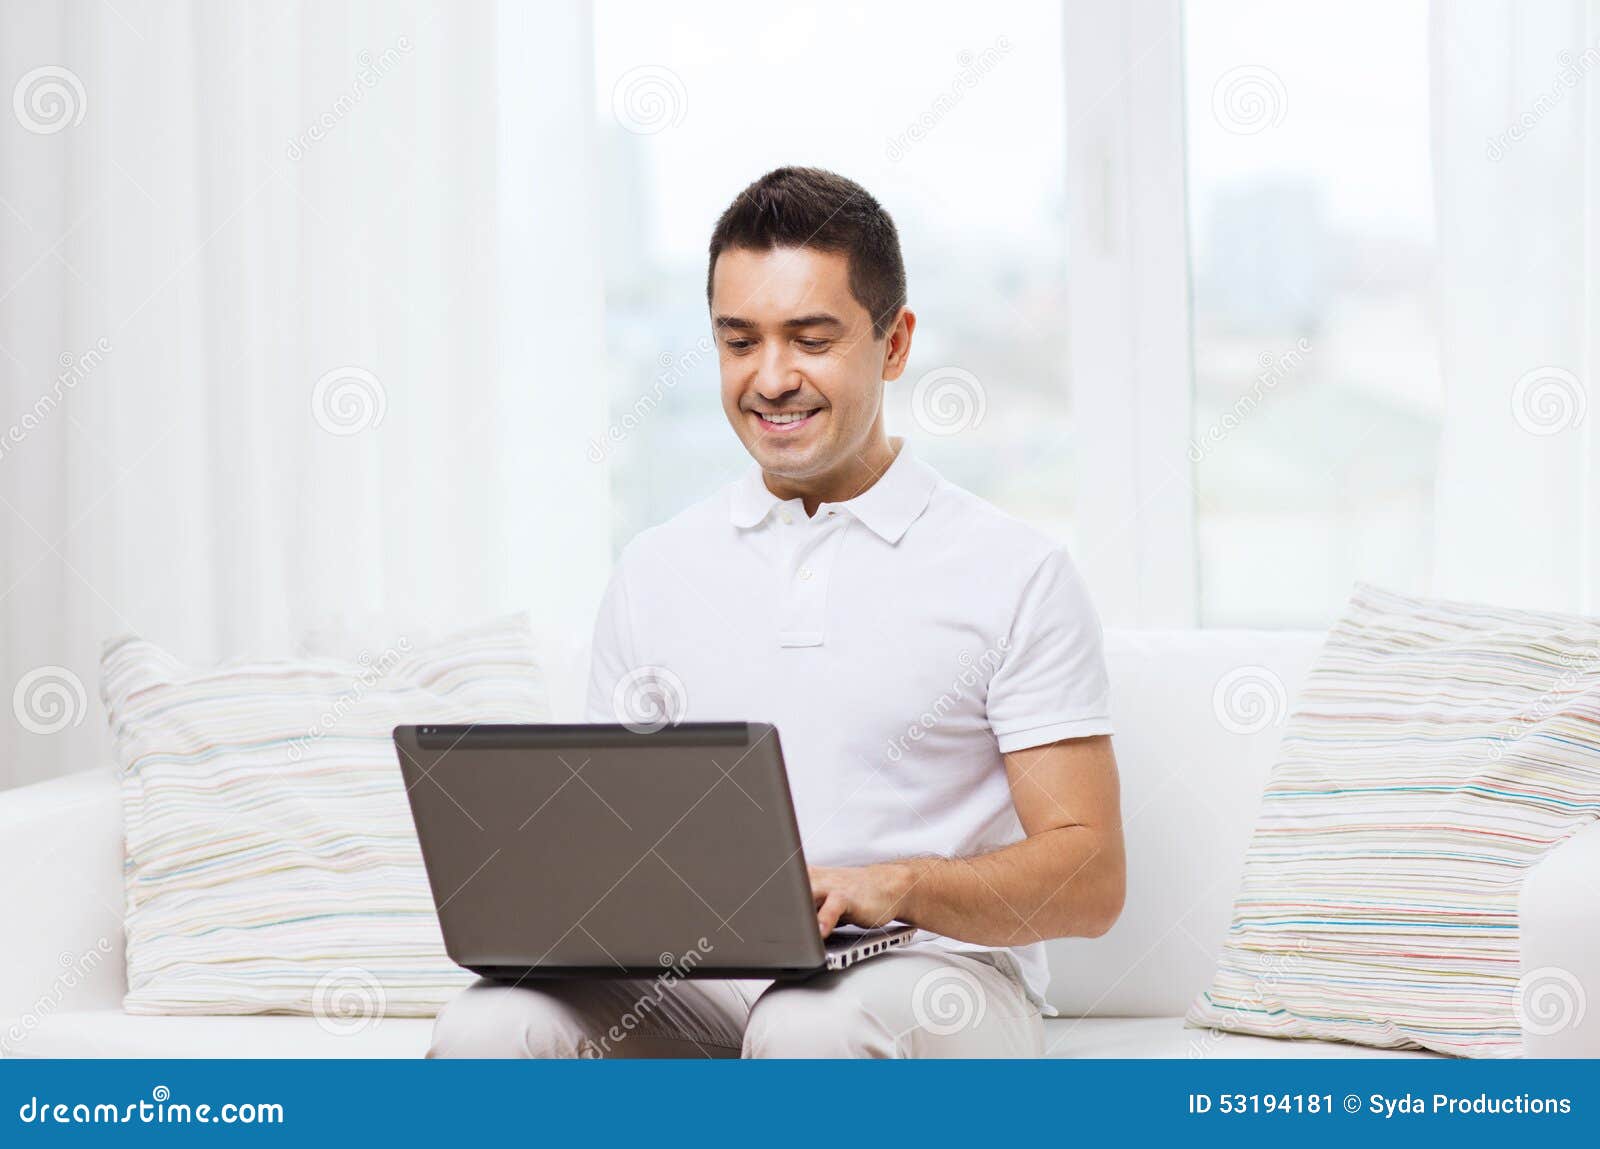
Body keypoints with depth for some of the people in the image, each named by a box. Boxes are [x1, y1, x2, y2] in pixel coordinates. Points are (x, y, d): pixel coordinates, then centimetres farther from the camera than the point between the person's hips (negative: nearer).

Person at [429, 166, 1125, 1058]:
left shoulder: (1016, 575, 3)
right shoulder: (656, 573, 16)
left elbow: (1090, 881, -2)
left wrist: (896, 887, -20)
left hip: (933, 979, -3)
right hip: (697, 983, 4)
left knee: (810, 1026, -40)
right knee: (490, 1029, -29)